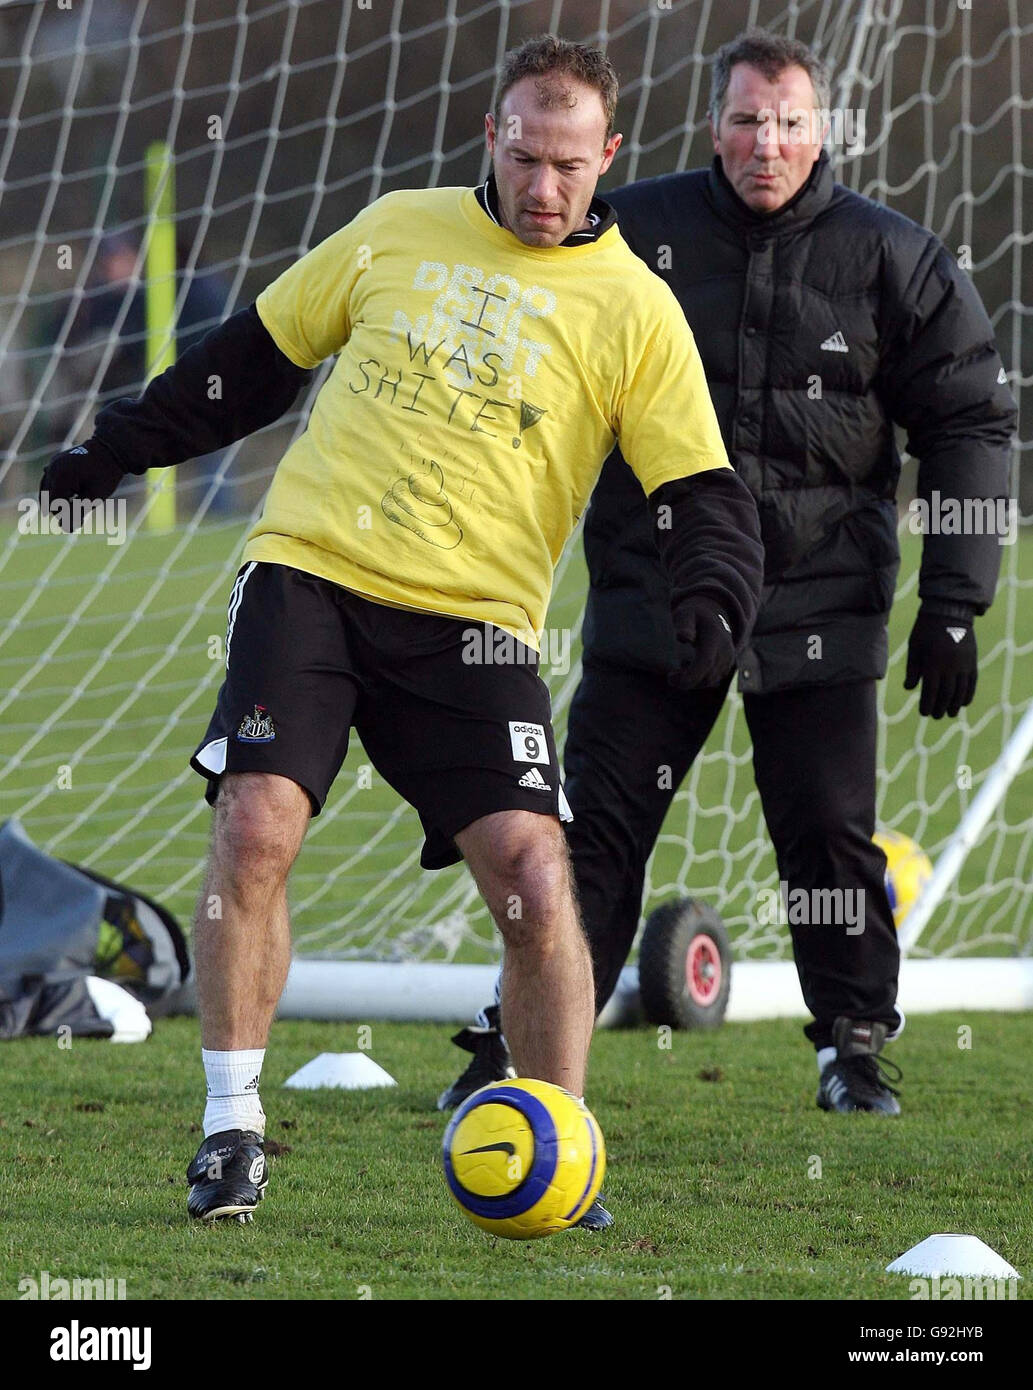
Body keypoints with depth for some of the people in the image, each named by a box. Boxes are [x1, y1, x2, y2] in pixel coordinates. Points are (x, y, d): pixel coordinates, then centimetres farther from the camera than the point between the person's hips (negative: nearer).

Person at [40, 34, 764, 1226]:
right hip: (307, 574, 1)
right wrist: (120, 447, 23)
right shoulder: (398, 231, 10)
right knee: (255, 828, -15)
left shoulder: (633, 310, 3)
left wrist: (712, 595, -20)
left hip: (473, 621, -1)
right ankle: (231, 1128, 1)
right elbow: (260, 354, 21)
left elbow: (701, 494, 0)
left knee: (532, 874, -13)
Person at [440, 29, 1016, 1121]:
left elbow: (970, 423, 3)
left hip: (817, 609, -1)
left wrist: (953, 605, -3)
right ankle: (520, 1044, 5)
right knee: (593, 832, -1)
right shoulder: (633, 233, 1)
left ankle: (855, 1045, 17)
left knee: (830, 838, 1)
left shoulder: (894, 261, -1)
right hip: (650, 598, 1)